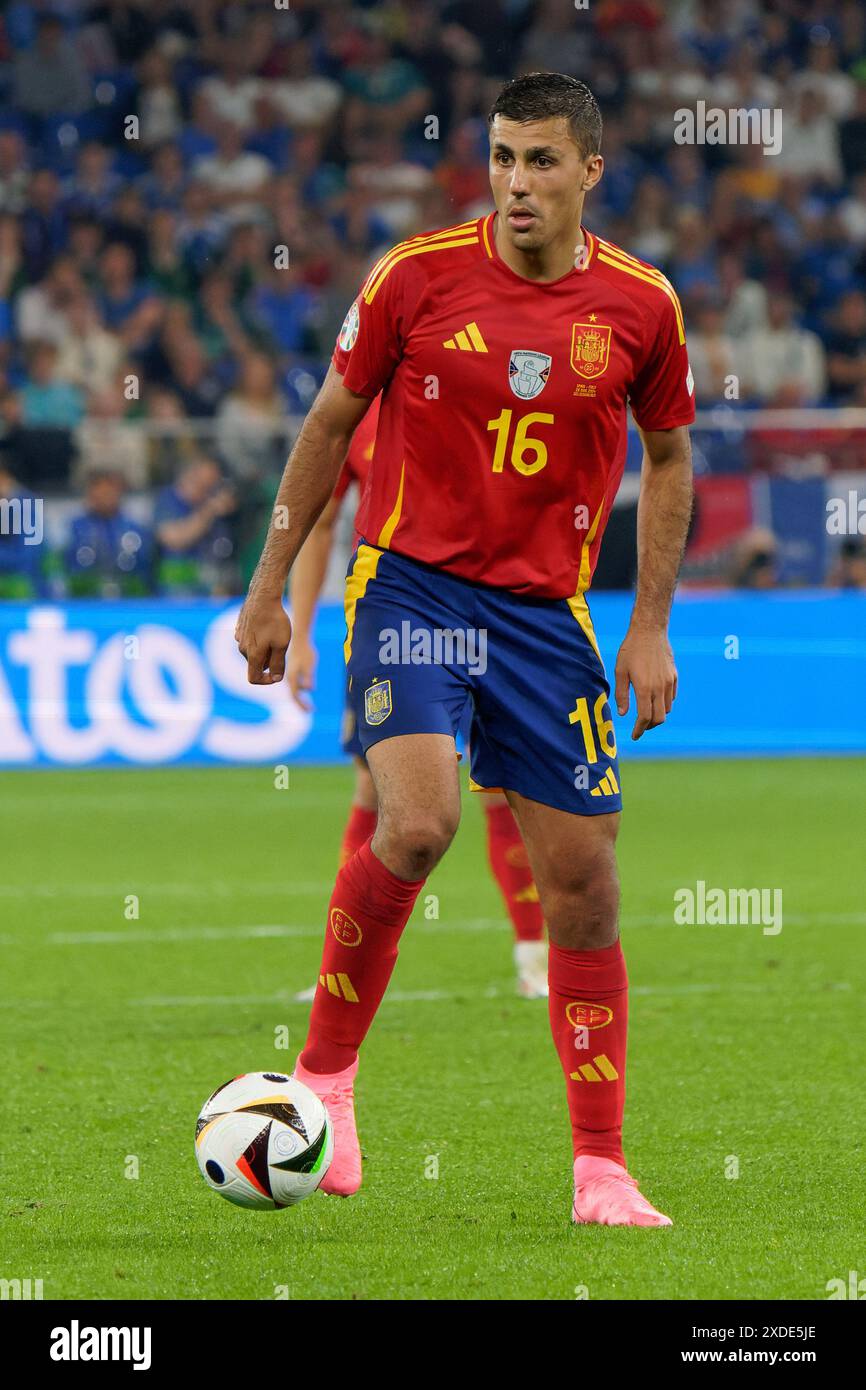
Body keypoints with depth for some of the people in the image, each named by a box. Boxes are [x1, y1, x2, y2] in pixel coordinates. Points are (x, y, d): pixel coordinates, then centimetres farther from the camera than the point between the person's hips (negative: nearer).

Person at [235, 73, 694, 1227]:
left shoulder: (641, 305, -1)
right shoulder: (419, 275, -6)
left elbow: (667, 457, 13)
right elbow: (331, 423, 6)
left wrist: (653, 628, 6)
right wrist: (271, 586, 6)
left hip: (546, 607, 3)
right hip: (408, 579, -2)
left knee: (582, 879, -1)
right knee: (417, 822, -25)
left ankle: (601, 1172, 7)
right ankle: (325, 1072, -5)